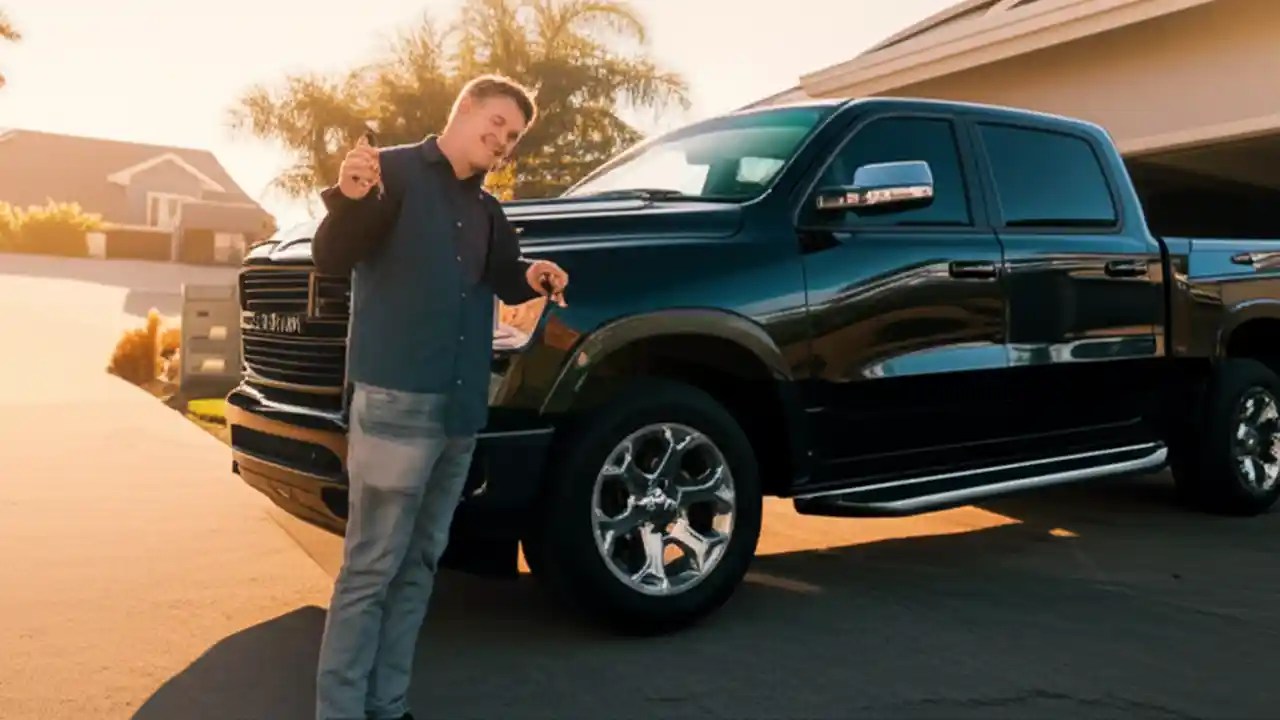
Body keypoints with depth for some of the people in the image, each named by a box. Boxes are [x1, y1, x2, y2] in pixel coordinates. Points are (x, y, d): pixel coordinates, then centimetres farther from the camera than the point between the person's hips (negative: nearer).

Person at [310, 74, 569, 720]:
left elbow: (505, 279, 26)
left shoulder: (487, 210, 16)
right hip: (394, 401, -8)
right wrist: (350, 198, -31)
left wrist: (534, 278, 3)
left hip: (460, 408, 8)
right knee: (370, 569, -5)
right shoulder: (394, 171, -4)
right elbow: (331, 258, -10)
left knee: (418, 564, 12)